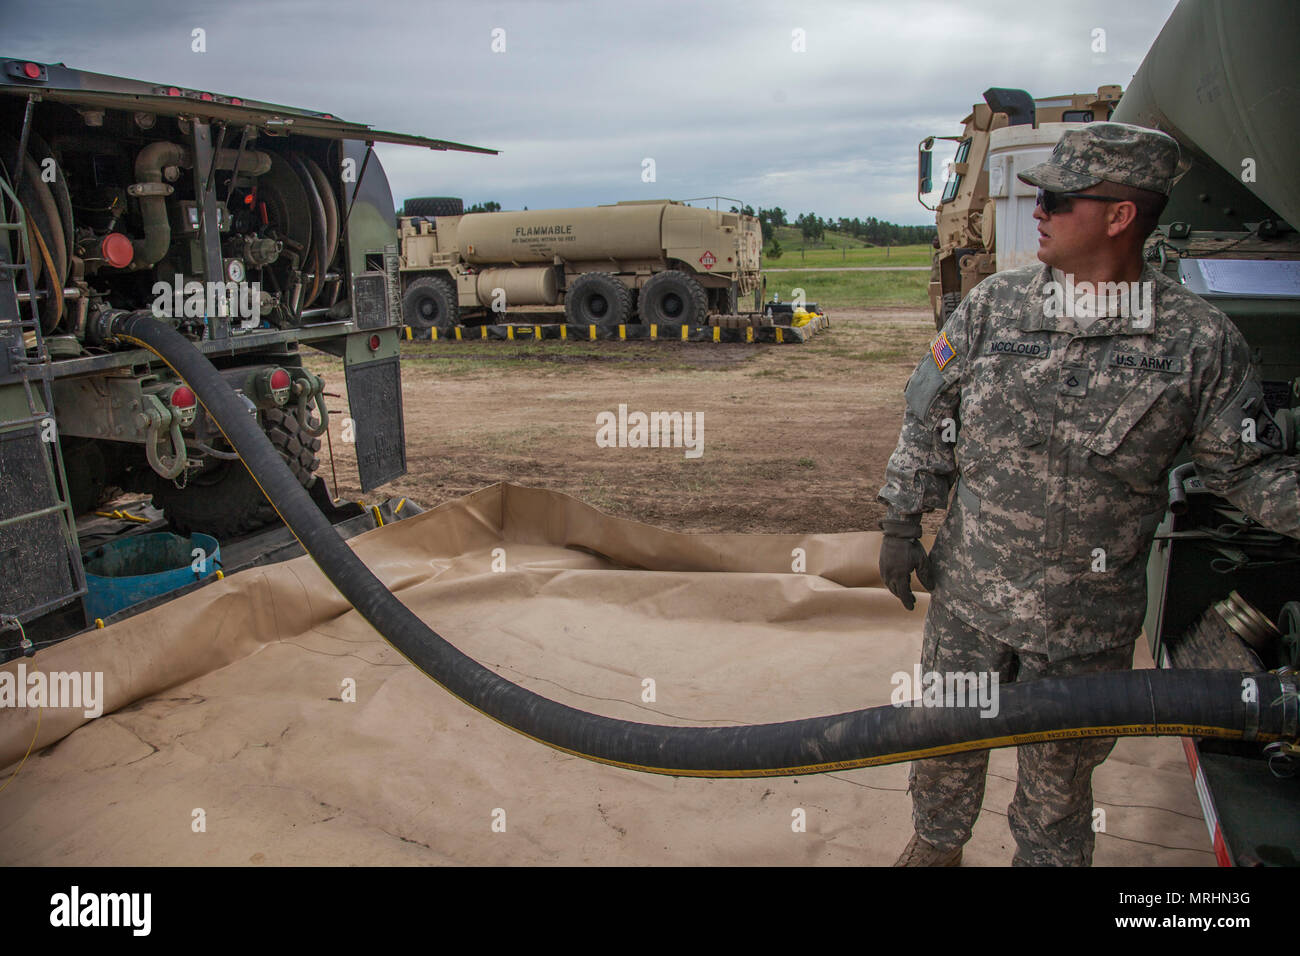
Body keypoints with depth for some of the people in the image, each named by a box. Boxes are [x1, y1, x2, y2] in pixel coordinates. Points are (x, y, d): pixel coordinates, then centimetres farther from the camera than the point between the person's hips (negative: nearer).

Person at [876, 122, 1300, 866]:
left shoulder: (1201, 339, -9)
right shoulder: (992, 306, -4)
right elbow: (929, 421, 3)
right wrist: (904, 522, 2)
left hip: (1089, 626, -2)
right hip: (968, 597, 2)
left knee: (1059, 777, 18)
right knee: (945, 743, 21)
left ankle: (1047, 859, 45)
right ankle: (936, 845, 49)